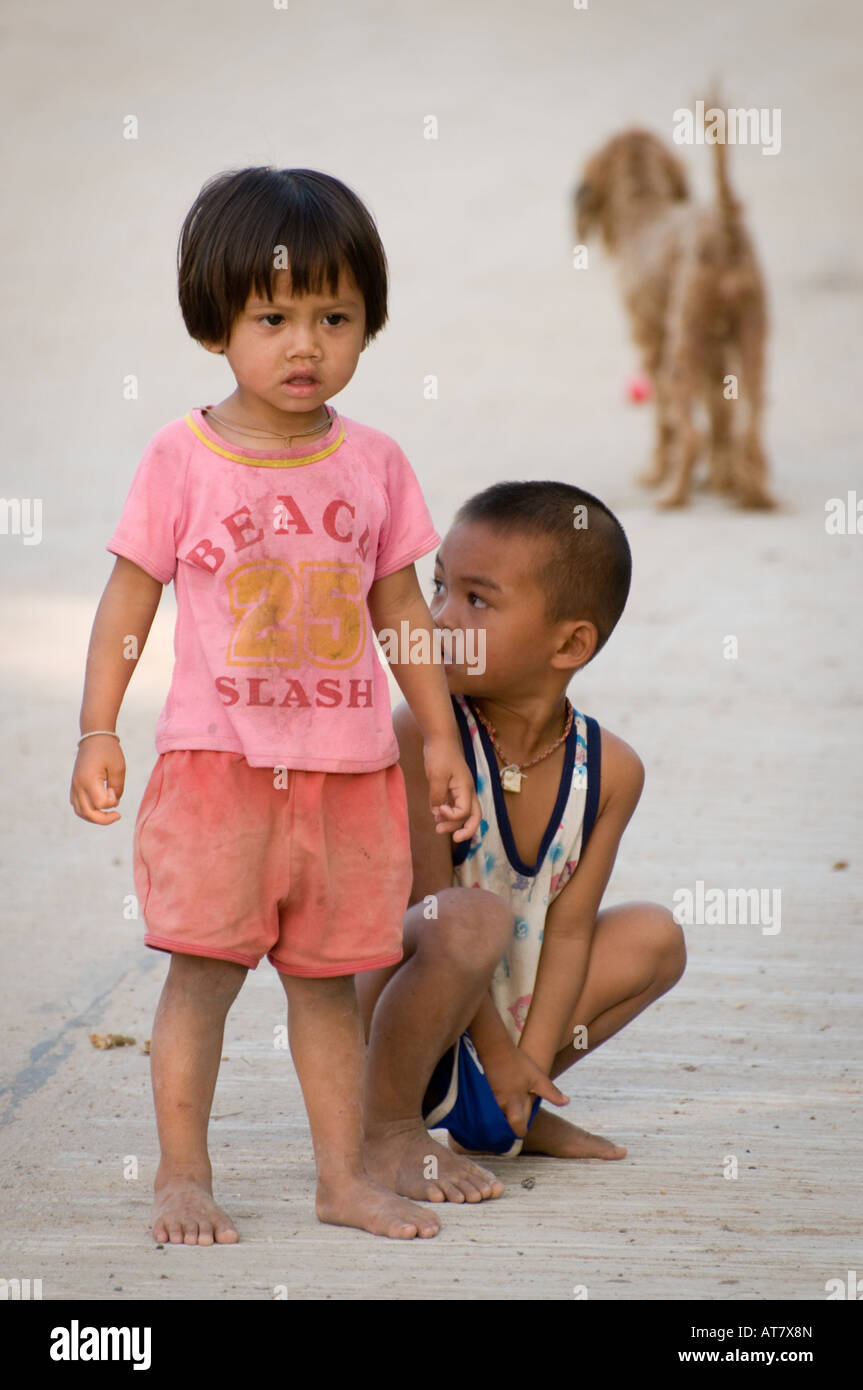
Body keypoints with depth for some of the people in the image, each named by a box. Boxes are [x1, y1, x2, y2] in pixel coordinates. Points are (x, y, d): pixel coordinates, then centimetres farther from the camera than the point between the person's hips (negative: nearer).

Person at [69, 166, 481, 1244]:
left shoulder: (373, 462, 5)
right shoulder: (183, 457, -5)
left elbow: (401, 606, 13)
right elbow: (129, 599, 0)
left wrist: (442, 739, 13)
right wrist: (97, 731, -5)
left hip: (349, 769, 3)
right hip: (217, 760, -3)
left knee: (328, 977, 10)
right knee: (203, 969, -2)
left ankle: (344, 1175, 19)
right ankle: (182, 1174, 8)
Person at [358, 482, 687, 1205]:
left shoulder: (609, 768, -3)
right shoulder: (418, 735, -20)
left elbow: (566, 929, -2)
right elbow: (432, 903, -19)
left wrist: (529, 1063, -11)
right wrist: (495, 1052, -16)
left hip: (503, 1024, 7)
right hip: (382, 1032, -7)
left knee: (654, 936, 10)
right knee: (475, 918, -34)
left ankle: (502, 1117, 18)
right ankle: (387, 1127, -13)